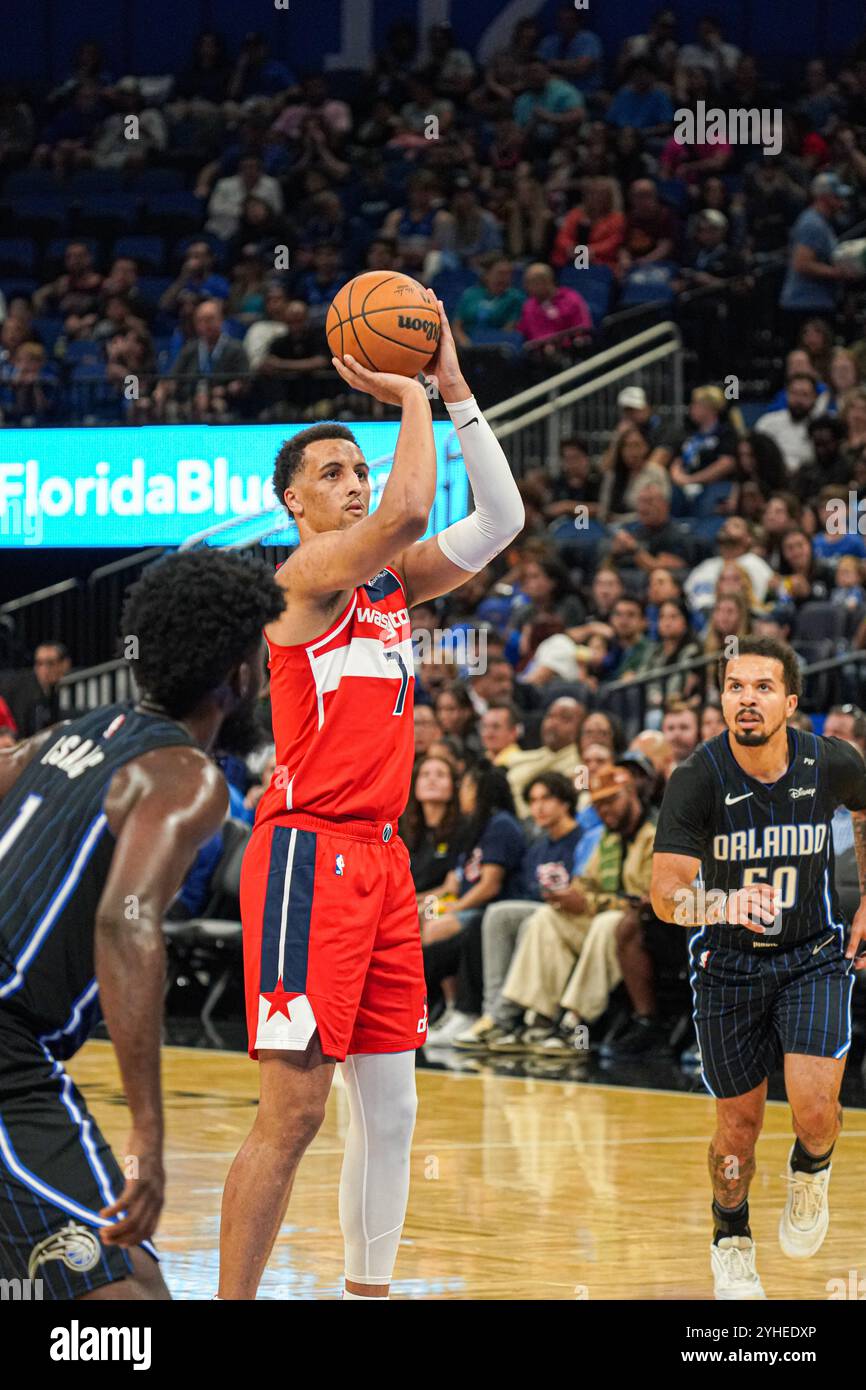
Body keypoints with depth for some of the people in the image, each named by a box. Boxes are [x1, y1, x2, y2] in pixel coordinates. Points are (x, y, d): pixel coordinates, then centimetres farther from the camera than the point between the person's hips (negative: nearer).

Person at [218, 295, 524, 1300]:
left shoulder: (391, 580, 16)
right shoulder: (309, 569, -8)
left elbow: (499, 520, 11)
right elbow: (410, 511, -24)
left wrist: (454, 389, 7)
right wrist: (412, 398, -11)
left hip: (378, 857, 9)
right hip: (308, 850, -8)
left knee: (389, 1105, 9)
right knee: (293, 1111, -12)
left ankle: (368, 1291, 17)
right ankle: (231, 1304, -10)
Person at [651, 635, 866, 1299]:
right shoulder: (696, 781, -20)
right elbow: (666, 894, -28)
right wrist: (724, 903, -48)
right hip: (729, 964, 0)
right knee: (739, 1121, 8)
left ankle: (810, 1173, 19)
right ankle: (731, 1244, 35)